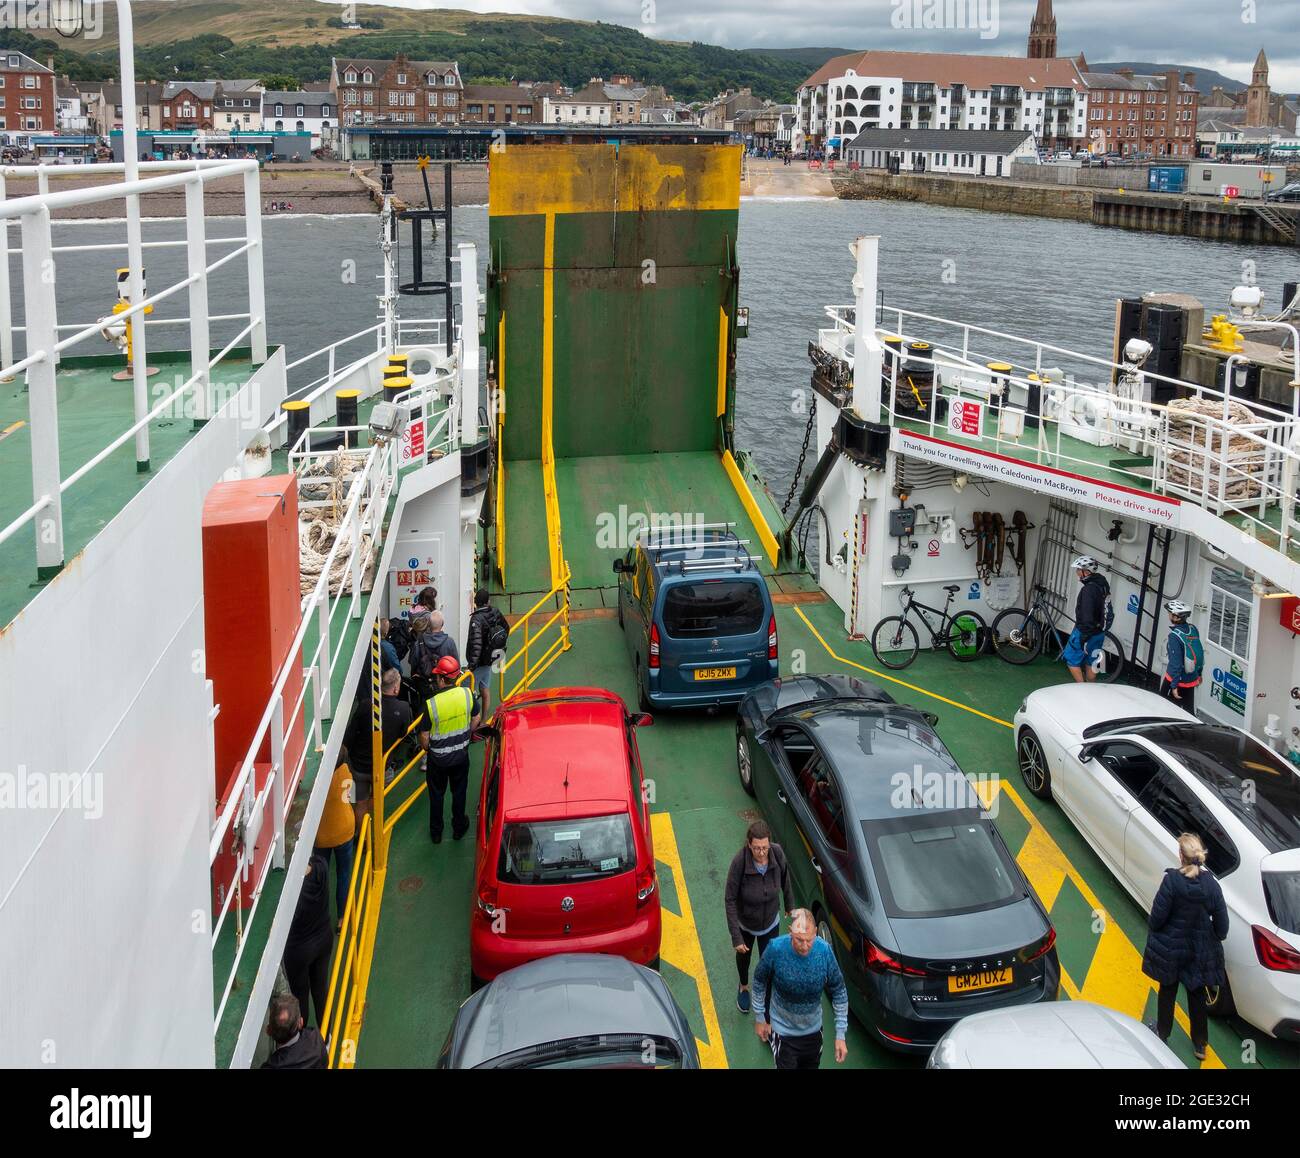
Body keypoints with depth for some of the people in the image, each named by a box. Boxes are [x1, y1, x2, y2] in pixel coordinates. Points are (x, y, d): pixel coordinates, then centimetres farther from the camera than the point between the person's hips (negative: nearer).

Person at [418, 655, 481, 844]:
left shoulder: (430, 704, -26)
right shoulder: (468, 694, -17)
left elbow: (424, 737, -15)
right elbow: (475, 720, -1)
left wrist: (427, 750, 6)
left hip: (437, 758, -2)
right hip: (461, 756, 2)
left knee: (436, 794, 19)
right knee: (459, 792, 23)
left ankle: (436, 832, 34)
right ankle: (459, 828, 39)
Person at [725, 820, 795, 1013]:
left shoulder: (777, 853, -27)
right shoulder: (740, 862, -35)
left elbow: (785, 878, -5)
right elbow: (730, 900, -25)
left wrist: (790, 905, 10)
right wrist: (736, 937, -24)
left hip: (770, 923, 1)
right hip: (745, 922, -1)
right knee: (744, 955, 28)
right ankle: (744, 988, 60)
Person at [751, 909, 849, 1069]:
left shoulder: (825, 951, -23)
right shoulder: (776, 949, -27)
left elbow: (839, 992, -9)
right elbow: (759, 982, -8)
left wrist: (840, 1035, -8)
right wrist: (759, 1019, 0)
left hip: (813, 1028, 2)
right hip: (783, 1028, -2)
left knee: (811, 1065, 23)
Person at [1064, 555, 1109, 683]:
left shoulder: (1089, 589, -23)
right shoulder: (1103, 585, 8)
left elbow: (1087, 616, -27)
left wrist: (1084, 636, -25)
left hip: (1086, 632, -9)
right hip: (1099, 632, 9)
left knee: (1072, 660, 2)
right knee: (1090, 662, 16)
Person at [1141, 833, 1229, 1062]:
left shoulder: (1171, 881, -25)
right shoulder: (1211, 884, -15)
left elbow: (1158, 916, -19)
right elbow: (1222, 923, -7)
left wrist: (1153, 928, 3)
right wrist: (1214, 939, 12)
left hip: (1171, 948, -2)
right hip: (1200, 951, 2)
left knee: (1167, 990, 20)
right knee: (1197, 994, 19)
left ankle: (1162, 1033, 38)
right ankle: (1200, 1044, 31)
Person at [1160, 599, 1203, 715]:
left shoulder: (1174, 636, -23)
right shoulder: (1193, 629, -1)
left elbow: (1175, 663, -23)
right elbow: (1200, 652, 10)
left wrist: (1174, 686, -18)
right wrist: (1198, 673, 23)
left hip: (1176, 679, -7)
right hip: (1192, 679, 7)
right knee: (1189, 710, 13)